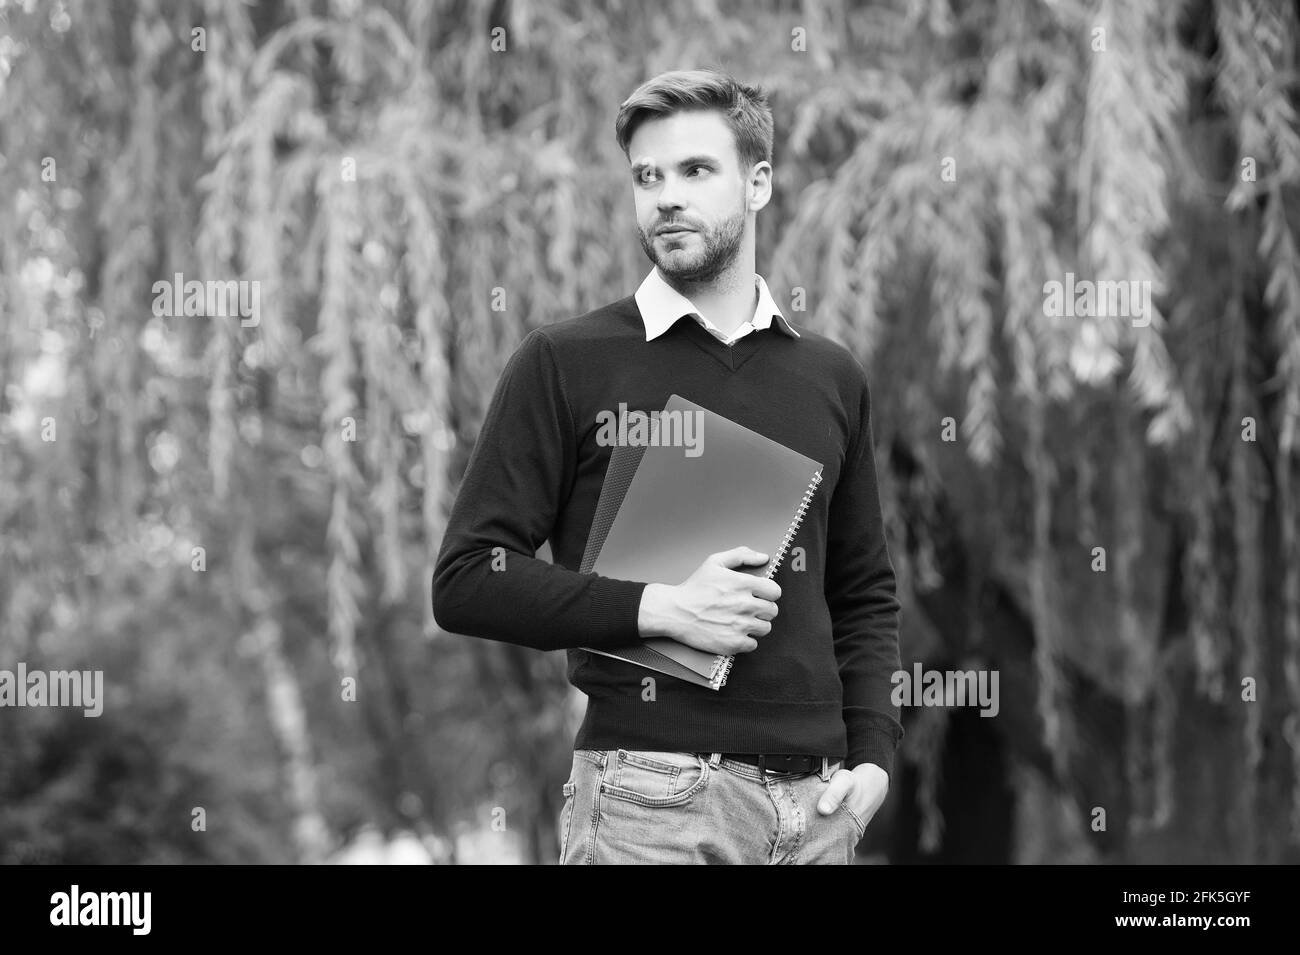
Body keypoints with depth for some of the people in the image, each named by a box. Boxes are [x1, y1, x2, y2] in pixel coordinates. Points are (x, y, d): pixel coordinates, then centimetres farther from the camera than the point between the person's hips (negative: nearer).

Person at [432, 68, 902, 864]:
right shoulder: (566, 364, 0)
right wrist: (657, 608, -14)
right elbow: (467, 580, -4)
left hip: (816, 800, 4)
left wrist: (873, 757, 5)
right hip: (652, 794, -4)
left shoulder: (832, 378, 13)